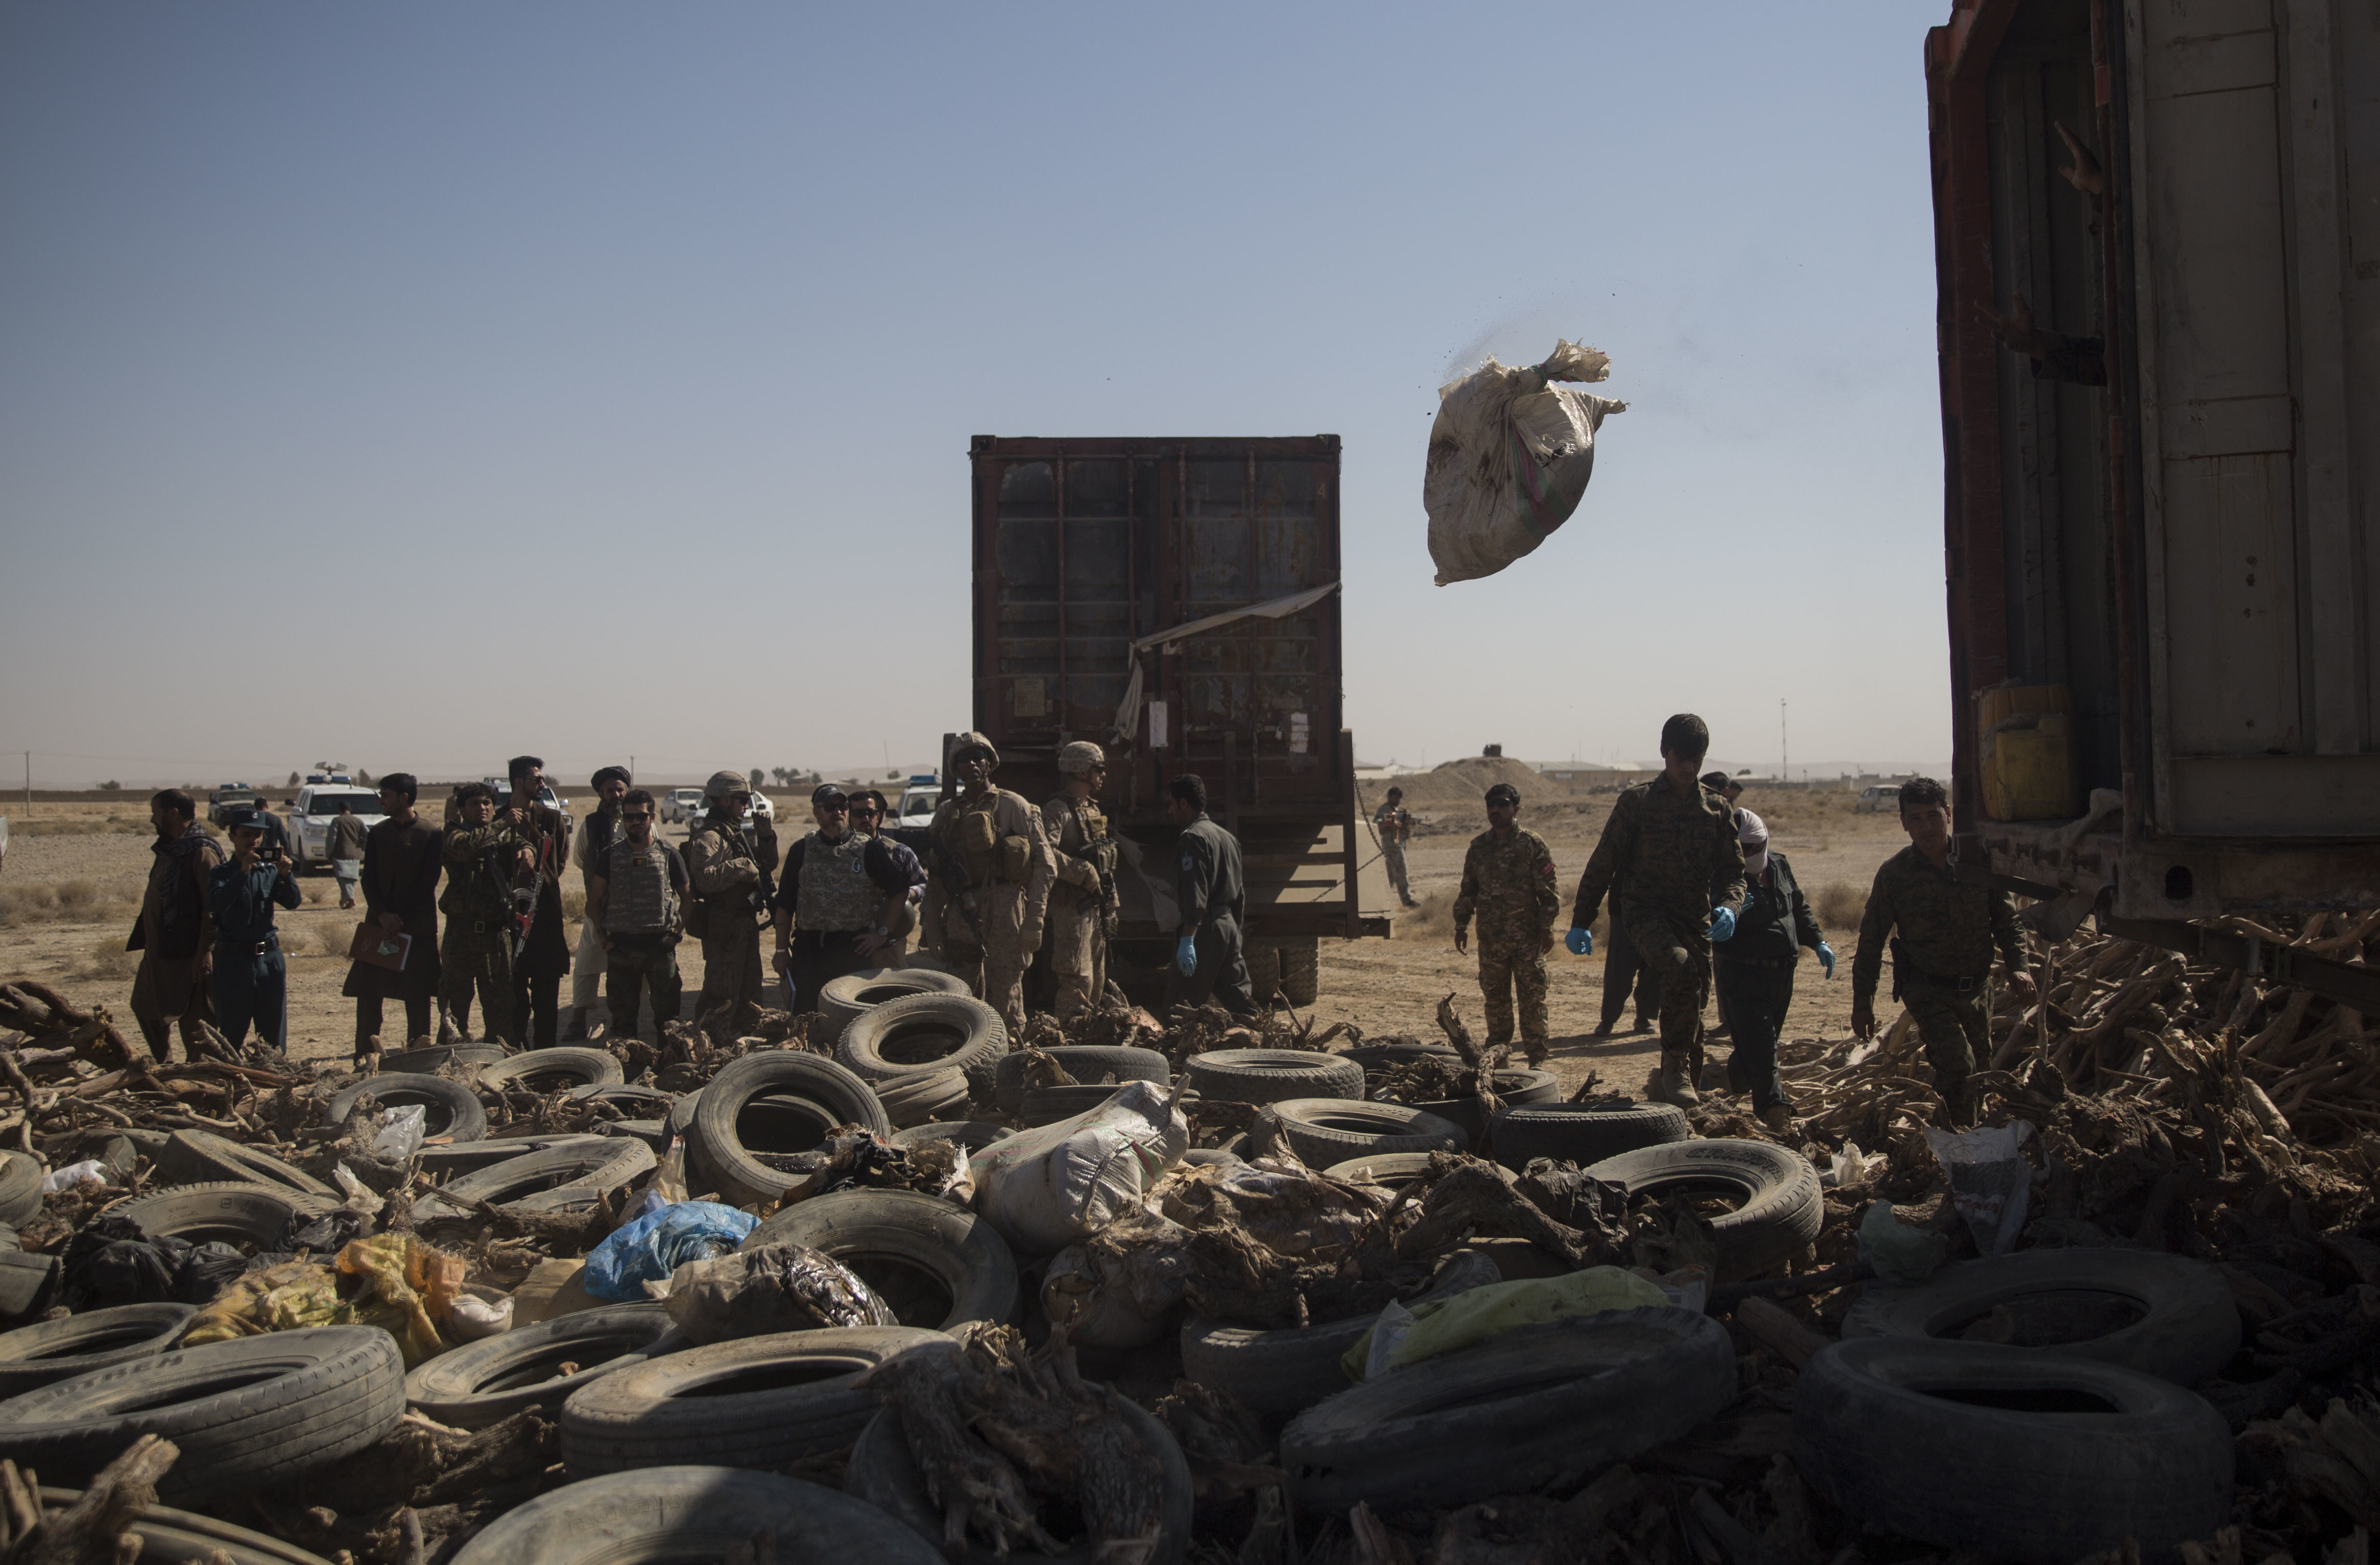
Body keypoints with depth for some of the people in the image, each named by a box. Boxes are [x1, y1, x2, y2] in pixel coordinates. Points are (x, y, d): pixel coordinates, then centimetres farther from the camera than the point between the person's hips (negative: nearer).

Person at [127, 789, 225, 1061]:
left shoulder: (202, 852, -16)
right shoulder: (167, 849, 14)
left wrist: (205, 950, -24)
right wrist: (140, 940, 21)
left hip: (187, 953, -10)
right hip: (158, 951, 10)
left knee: (192, 1018, -3)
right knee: (144, 1007, 18)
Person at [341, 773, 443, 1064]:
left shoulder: (431, 835, -1)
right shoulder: (377, 834, 11)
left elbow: (428, 882, -6)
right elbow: (369, 879, 6)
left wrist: (401, 919, -12)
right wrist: (382, 914, -10)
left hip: (417, 927, -3)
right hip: (379, 923, 3)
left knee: (417, 995, 0)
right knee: (368, 991, 1)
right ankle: (366, 1053, 8)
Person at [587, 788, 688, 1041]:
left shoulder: (668, 854, 3)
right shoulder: (610, 855, 5)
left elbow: (687, 899, 12)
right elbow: (594, 900, 10)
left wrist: (677, 933, 2)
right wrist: (603, 938, 2)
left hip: (660, 946, -1)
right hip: (621, 948, 1)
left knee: (667, 1015, -1)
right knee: (622, 1016, 9)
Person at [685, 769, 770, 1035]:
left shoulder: (737, 834, 18)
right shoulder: (709, 837, -14)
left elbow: (766, 865, 28)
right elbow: (705, 878, -30)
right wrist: (741, 866, -26)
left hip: (747, 923, 10)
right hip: (724, 928, -10)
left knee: (749, 992, 18)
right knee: (722, 997, -7)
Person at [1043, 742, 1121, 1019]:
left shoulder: (1094, 809, 17)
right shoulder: (1058, 811, -12)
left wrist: (1111, 905, 19)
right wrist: (1082, 872, -23)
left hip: (1096, 906, 9)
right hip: (1071, 906, -9)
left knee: (1096, 978, 15)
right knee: (1078, 980, -9)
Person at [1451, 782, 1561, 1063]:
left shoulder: (1532, 844, -3)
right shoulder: (1478, 846, 10)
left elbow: (1547, 889, -4)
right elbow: (1468, 889, 16)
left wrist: (1547, 927, -7)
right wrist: (1461, 925, 11)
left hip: (1527, 936, -4)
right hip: (1491, 935, 4)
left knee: (1532, 995, -2)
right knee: (1494, 996, 10)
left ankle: (1537, 1058, 4)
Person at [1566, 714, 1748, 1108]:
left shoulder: (1717, 809, 11)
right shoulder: (1636, 801, 2)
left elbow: (1733, 870, 10)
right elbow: (1603, 863, 3)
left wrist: (1728, 907, -13)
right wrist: (1581, 921, -1)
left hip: (1696, 921, 4)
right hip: (1648, 913, -4)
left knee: (1693, 1008, 7)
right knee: (1682, 969, -33)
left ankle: (1670, 1084, 28)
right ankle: (1676, 1067, -24)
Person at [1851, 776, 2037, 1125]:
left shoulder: (1977, 861, -4)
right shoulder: (1893, 874, -8)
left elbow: (2006, 919, 7)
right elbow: (1871, 941, 0)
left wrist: (2018, 965, -10)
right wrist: (1862, 1002, 0)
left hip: (1977, 987, 4)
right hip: (1927, 989, -4)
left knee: (1979, 1063, 16)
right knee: (1957, 1065, -19)